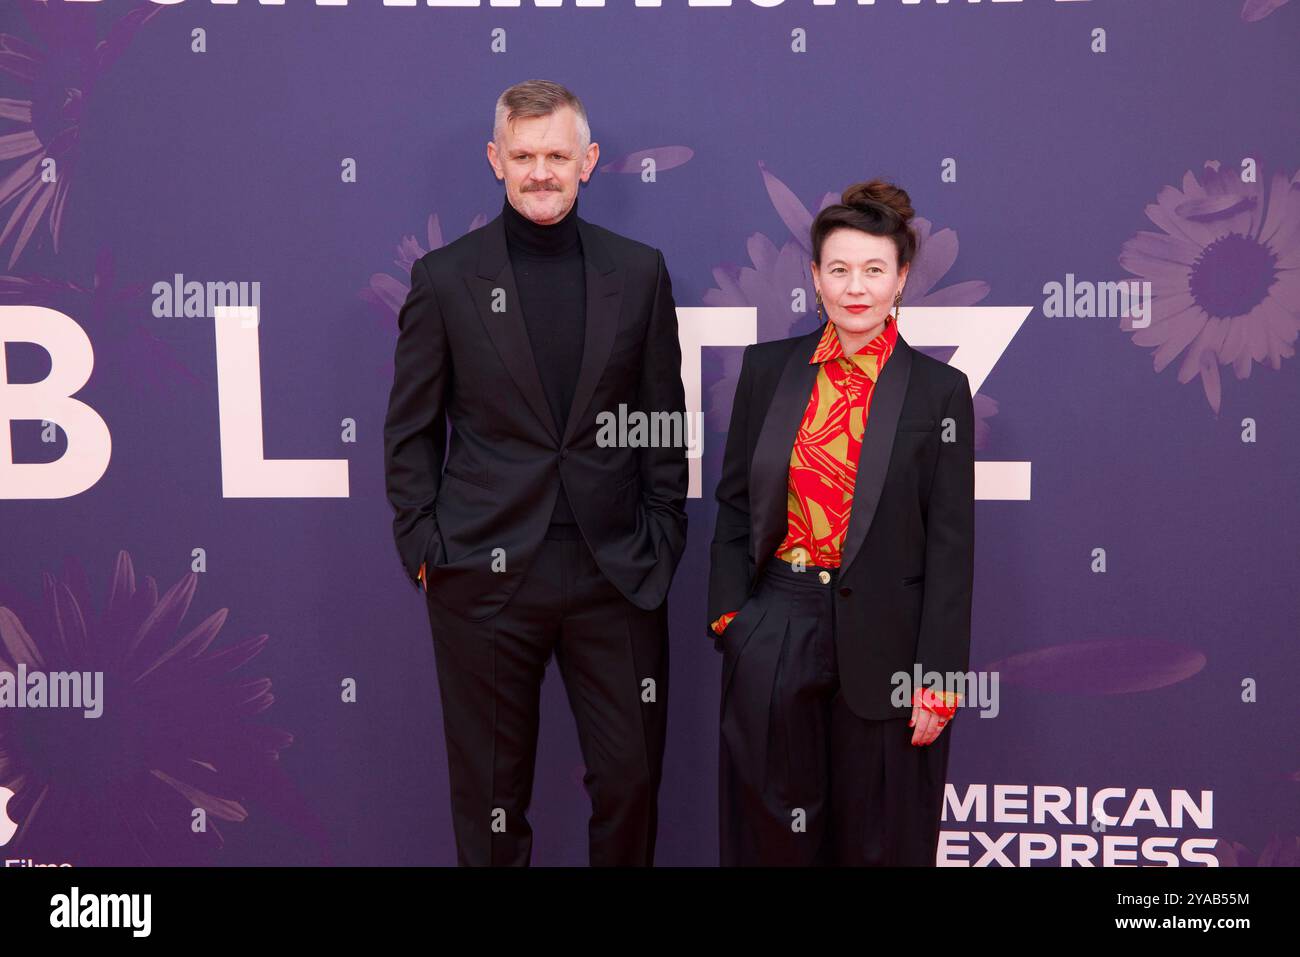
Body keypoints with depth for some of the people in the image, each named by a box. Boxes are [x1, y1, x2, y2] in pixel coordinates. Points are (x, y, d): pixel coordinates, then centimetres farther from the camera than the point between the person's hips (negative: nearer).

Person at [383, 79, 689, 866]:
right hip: (485, 578, -1)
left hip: (617, 575, 1)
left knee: (632, 779, 8)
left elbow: (664, 421, 9)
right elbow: (411, 431, 5)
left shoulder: (640, 272, 6)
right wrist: (424, 552, -2)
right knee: (490, 795, 9)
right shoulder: (445, 277, 2)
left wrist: (661, 544, 4)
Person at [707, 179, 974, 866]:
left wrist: (938, 680, -7)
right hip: (774, 636, 2)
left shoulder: (939, 390, -4)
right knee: (771, 833, 11)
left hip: (883, 644, -2)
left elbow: (950, 546, -5)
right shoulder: (767, 368, 3)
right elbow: (735, 504, 8)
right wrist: (728, 615, -1)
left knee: (880, 841, 11)